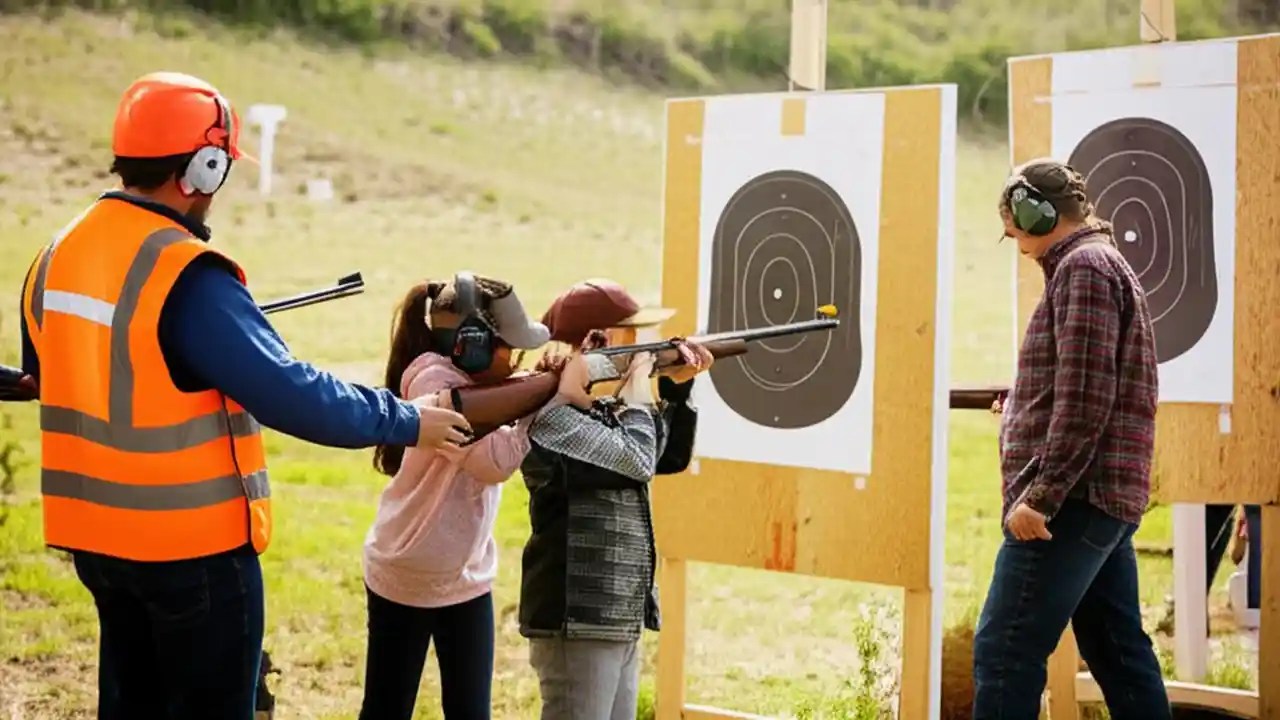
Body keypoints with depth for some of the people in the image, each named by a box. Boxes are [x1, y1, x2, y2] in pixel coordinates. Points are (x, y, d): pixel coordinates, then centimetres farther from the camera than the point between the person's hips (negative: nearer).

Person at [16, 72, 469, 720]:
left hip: (96, 535, 8)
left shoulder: (57, 255, 4)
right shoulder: (188, 277, -22)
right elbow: (291, 395, -24)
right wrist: (406, 422, -14)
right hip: (192, 545, -8)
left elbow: (43, 373, 18)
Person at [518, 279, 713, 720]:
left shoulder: (600, 413, 13)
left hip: (619, 620, 10)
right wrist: (637, 389, -5)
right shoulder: (550, 419, -15)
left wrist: (677, 388, 11)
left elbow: (670, 458, 23)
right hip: (576, 622, -10)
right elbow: (637, 461, -20)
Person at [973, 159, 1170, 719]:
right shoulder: (1106, 265, 20)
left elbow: (1083, 397, -20)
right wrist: (1019, 410, 33)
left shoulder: (1083, 266, -10)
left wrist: (1040, 493, -22)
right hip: (1101, 498, 11)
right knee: (1120, 654, 11)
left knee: (1003, 652, -10)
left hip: (1074, 499, -11)